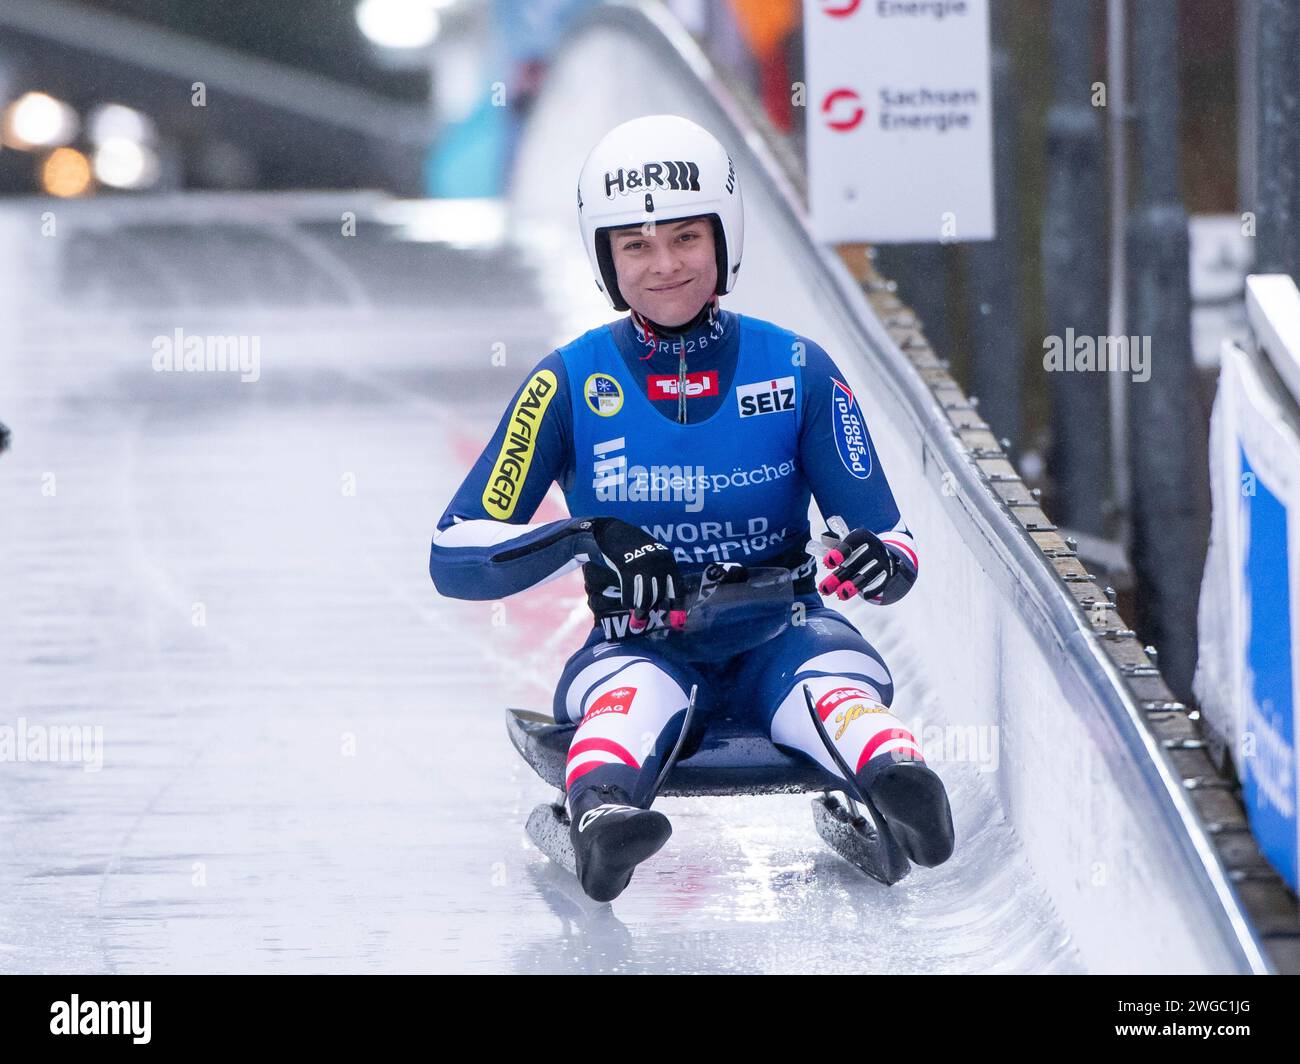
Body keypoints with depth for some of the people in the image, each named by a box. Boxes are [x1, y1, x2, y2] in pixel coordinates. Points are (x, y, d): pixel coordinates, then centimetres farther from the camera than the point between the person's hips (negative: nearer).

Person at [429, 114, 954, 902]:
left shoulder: (797, 371, 4)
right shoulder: (571, 385, 2)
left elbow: (893, 542, 4)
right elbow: (457, 555, -2)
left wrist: (877, 563, -22)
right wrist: (589, 540, -20)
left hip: (778, 639, 1)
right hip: (640, 649, -1)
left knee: (833, 682, -35)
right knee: (637, 694, -37)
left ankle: (898, 779, -69)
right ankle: (599, 813, -70)